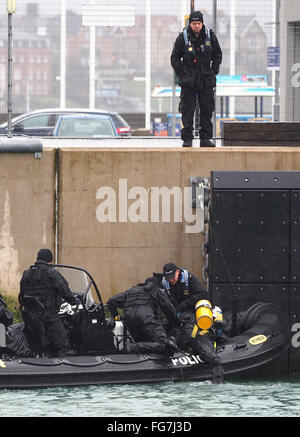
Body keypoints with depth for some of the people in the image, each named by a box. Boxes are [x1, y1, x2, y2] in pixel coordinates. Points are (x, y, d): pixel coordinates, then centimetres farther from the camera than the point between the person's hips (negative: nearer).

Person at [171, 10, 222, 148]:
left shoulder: (210, 36, 2)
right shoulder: (183, 37, -5)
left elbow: (218, 54, 14)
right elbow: (175, 57, 4)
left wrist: (214, 72, 5)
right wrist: (181, 74, -4)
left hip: (206, 79, 2)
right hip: (188, 80, -2)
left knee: (207, 110, 3)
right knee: (187, 110, -4)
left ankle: (205, 139, 9)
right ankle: (187, 139, 0)